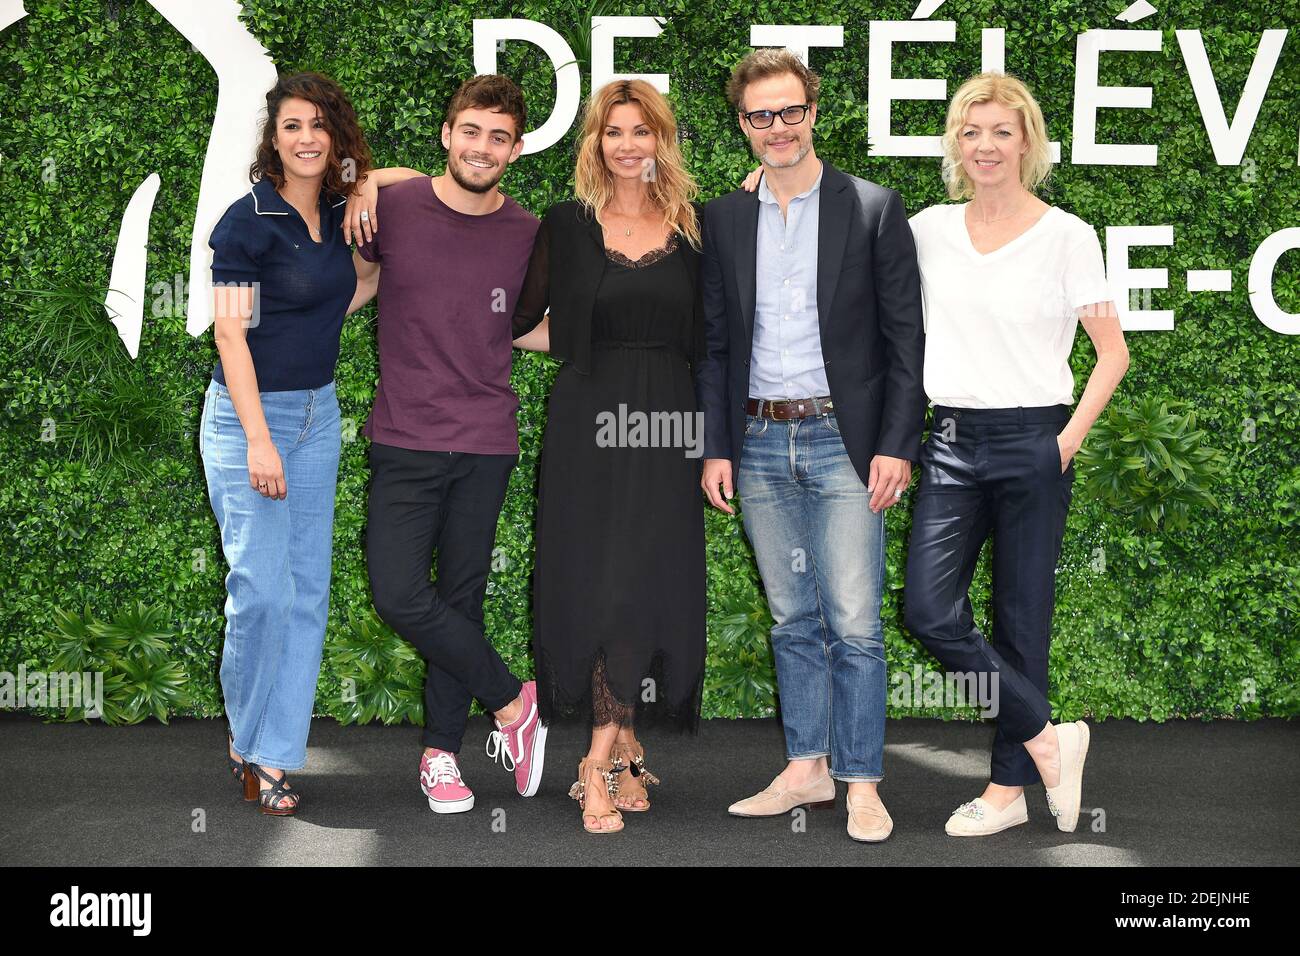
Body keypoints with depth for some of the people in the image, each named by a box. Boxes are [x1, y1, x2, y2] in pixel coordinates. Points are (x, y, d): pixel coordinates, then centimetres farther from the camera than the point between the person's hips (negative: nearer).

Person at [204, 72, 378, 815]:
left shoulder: (336, 212, 7)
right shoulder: (248, 221, -12)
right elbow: (231, 334, -14)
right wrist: (259, 441, -19)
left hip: (318, 412, 7)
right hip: (249, 414, -7)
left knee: (308, 590, 5)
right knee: (261, 589, -8)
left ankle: (275, 755, 14)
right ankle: (247, 741, 15)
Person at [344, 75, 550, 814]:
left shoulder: (527, 234, 1)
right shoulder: (392, 206, -3)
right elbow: (348, 288, 14)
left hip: (486, 446, 1)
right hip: (405, 441, 0)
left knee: (462, 599, 7)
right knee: (400, 595, -10)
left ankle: (442, 752, 24)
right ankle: (513, 701, 11)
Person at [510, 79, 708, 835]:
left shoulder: (695, 226, 8)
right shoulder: (569, 225, 5)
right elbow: (520, 317, 7)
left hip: (667, 425, 1)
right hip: (589, 421, -1)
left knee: (646, 582, -2)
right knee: (598, 580, -2)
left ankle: (604, 762, 5)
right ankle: (623, 754, 6)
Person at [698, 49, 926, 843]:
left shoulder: (874, 208, -1)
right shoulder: (724, 218, 9)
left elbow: (906, 337, -2)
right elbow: (716, 342, 11)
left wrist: (897, 445, -9)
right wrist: (716, 446, 5)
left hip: (844, 441, -4)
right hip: (761, 444, 4)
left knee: (854, 625, -4)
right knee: (794, 621, 12)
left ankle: (863, 785, 6)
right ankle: (806, 770, 22)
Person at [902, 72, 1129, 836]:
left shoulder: (1067, 235, -3)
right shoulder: (930, 230, 6)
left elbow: (1113, 352, 0)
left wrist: (1071, 440, -9)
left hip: (1031, 442, -4)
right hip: (953, 441, 4)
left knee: (1021, 619, 4)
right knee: (929, 611, -5)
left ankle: (1010, 787, 18)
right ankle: (1049, 740, 11)